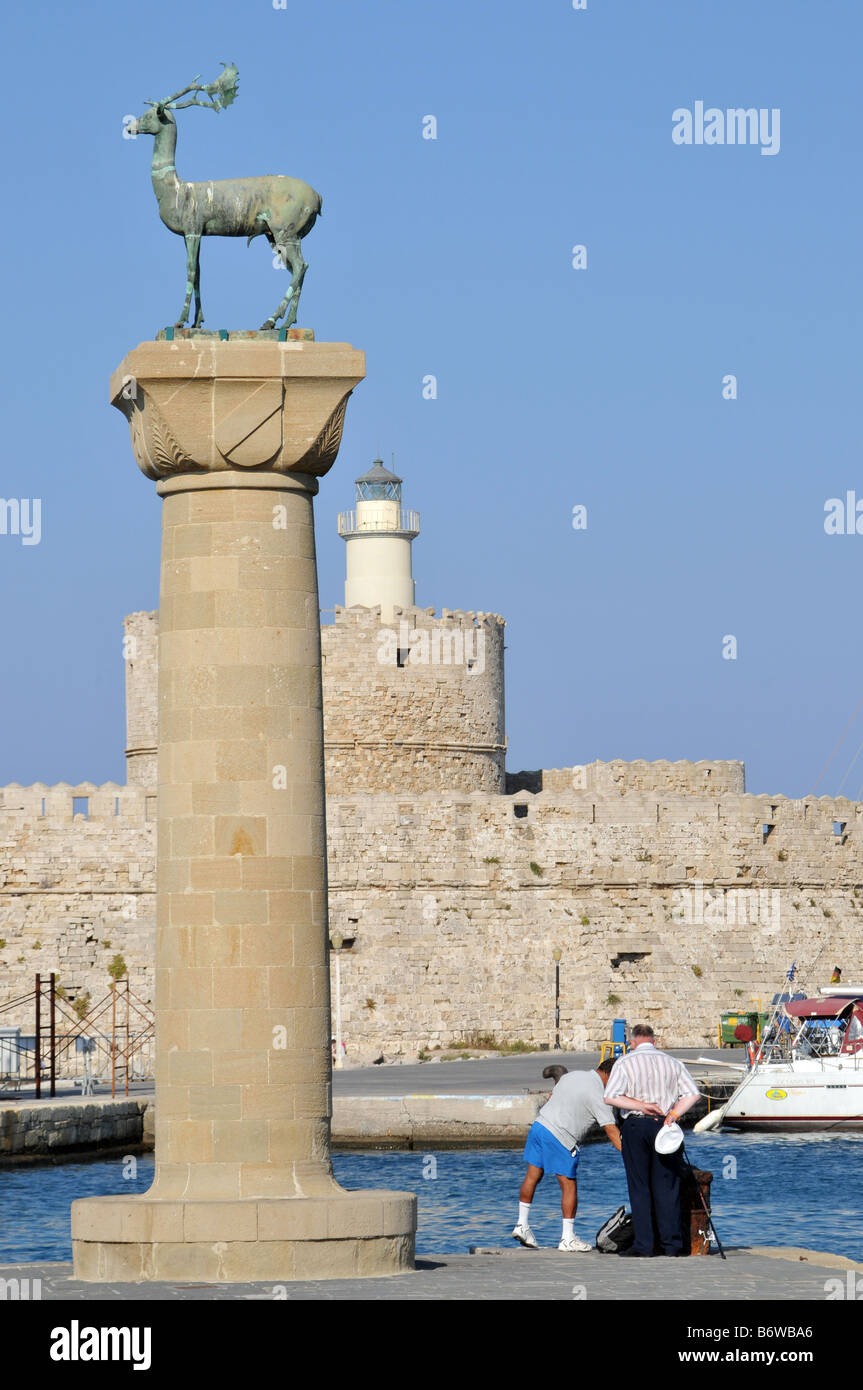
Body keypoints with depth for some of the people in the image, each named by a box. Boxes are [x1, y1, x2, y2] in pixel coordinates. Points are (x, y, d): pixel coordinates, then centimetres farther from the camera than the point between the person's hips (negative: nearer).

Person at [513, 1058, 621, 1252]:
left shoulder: (571, 1076, 13)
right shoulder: (598, 1094, -9)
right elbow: (611, 1130, -12)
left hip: (539, 1125, 8)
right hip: (560, 1137, -8)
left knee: (532, 1176, 14)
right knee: (569, 1186, 1)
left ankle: (522, 1225, 17)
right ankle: (568, 1238, 5)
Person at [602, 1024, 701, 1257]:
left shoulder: (625, 1063, 1)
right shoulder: (672, 1063, 10)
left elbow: (610, 1097, -10)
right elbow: (693, 1094, 1)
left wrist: (641, 1105, -10)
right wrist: (673, 1113, -6)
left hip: (636, 1126, -2)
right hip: (664, 1125, 2)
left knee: (639, 1187, 1)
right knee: (666, 1186, 5)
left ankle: (643, 1245, -2)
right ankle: (672, 1244, 3)